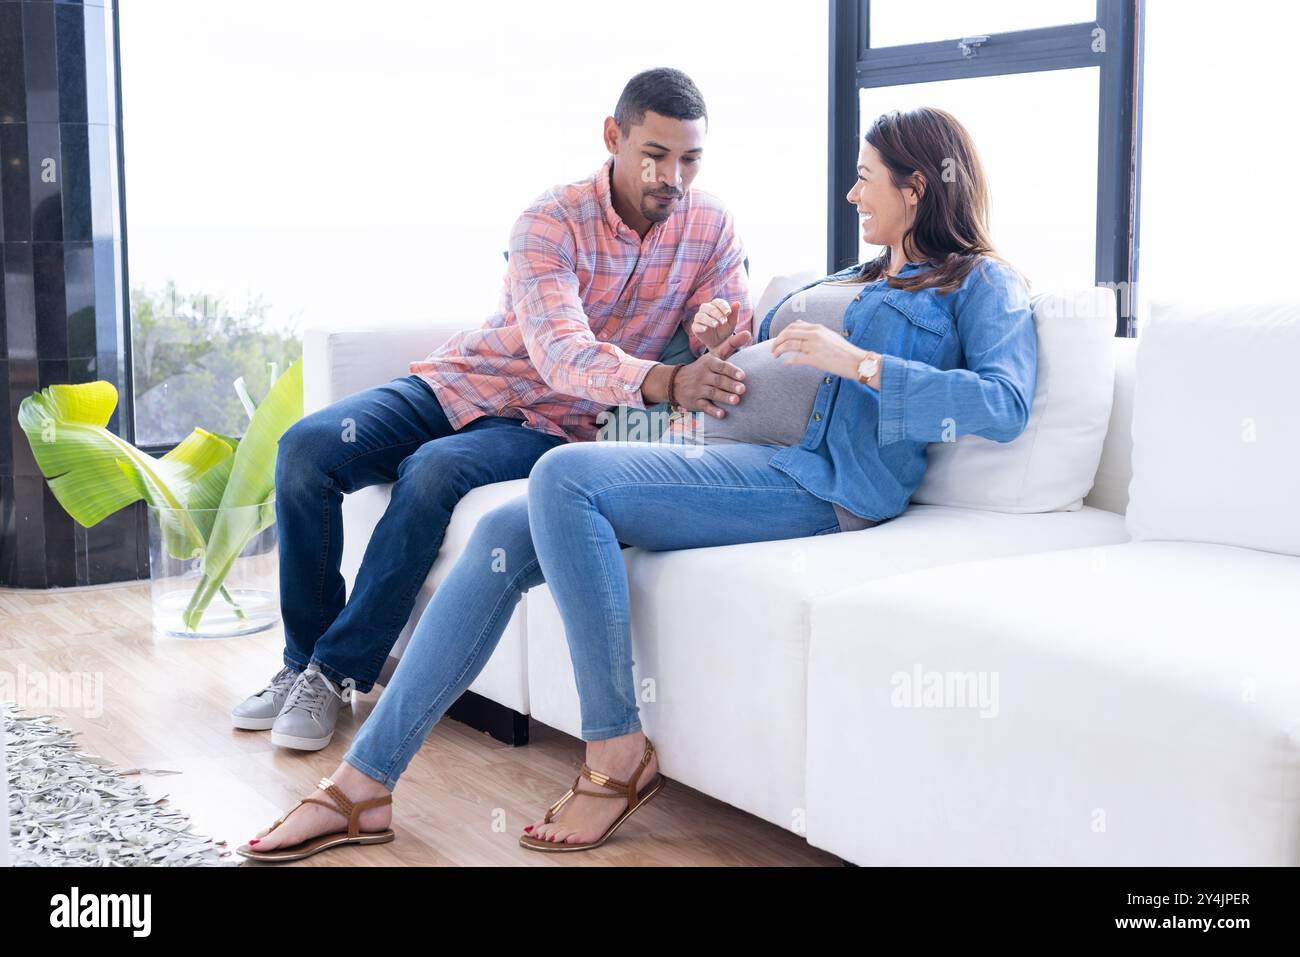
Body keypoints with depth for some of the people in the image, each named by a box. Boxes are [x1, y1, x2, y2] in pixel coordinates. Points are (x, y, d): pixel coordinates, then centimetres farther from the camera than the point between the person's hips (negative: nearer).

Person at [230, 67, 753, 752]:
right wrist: (664, 381, -50)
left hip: (548, 426, 0)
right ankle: (302, 659, -6)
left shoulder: (710, 227, -4)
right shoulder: (553, 221, -16)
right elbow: (561, 353, -31)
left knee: (434, 471, -32)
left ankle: (335, 673, -20)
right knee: (307, 446, -21)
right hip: (458, 384, 1)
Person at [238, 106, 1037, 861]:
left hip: (811, 479, -8)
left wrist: (859, 362, -19)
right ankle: (364, 784, -8)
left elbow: (1005, 404, -12)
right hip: (716, 450, 9)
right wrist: (722, 342, 13)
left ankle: (617, 752, -17)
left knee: (566, 475, -28)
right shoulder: (851, 279, 31)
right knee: (505, 535, -9)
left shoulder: (981, 284, 6)